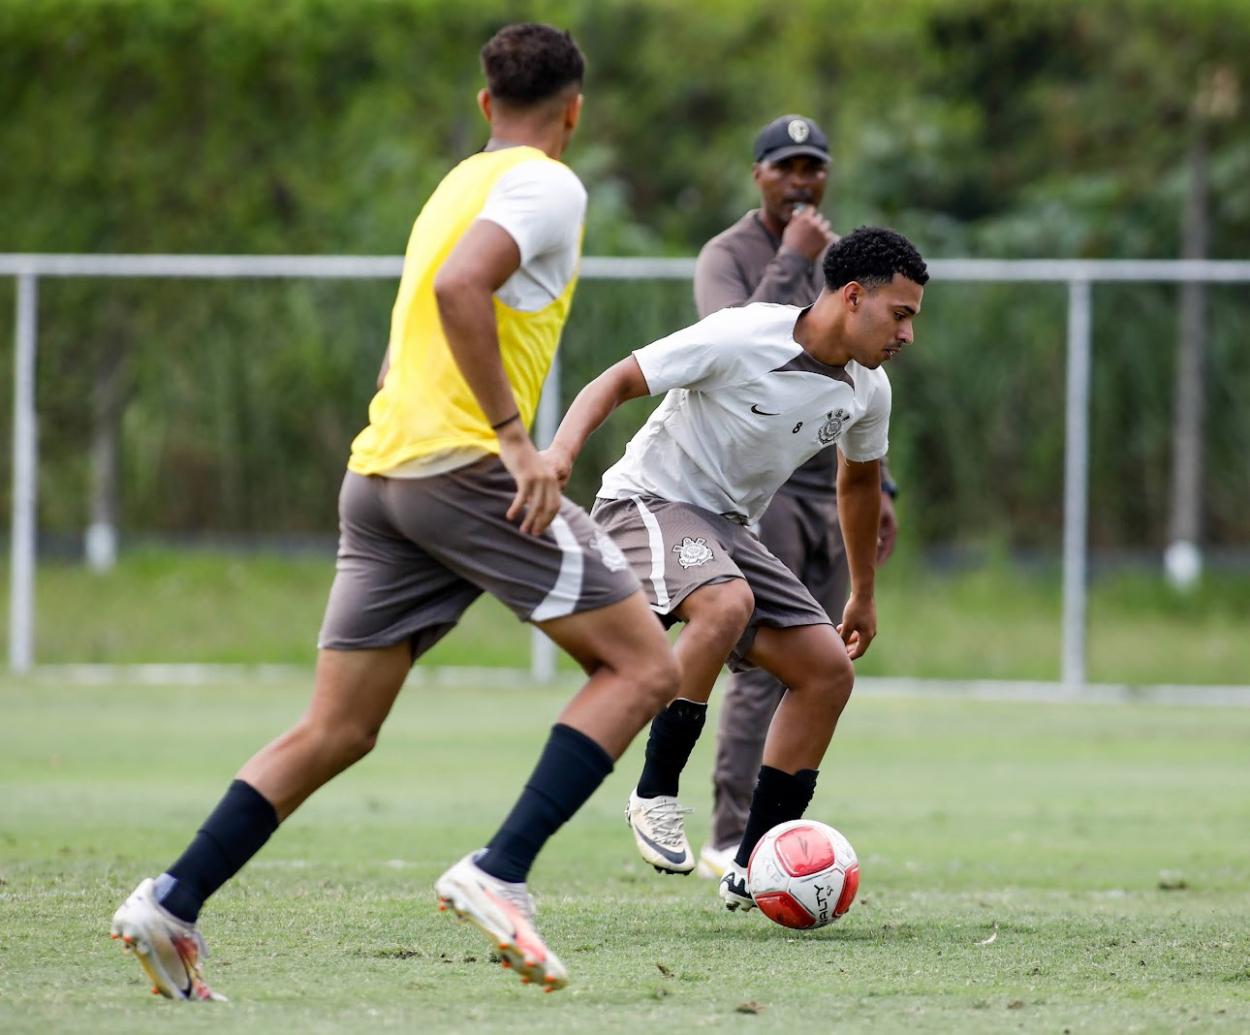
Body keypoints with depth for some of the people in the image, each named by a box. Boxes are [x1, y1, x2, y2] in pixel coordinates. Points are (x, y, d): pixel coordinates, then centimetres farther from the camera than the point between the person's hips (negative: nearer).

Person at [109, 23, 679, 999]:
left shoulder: (460, 183, 24)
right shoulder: (547, 186, -3)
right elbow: (459, 286, -21)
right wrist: (515, 437, -20)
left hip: (377, 473, 8)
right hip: (466, 464, -8)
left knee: (335, 732, 10)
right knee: (644, 667, -3)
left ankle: (173, 902, 0)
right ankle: (500, 873, -16)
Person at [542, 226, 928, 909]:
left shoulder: (867, 391, 2)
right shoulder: (740, 338, -21)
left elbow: (858, 481, 22)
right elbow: (619, 381, -17)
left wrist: (862, 596, 31)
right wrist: (563, 449, -35)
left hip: (727, 526, 8)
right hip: (648, 501, -8)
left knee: (829, 670, -3)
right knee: (727, 603, -37)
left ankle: (752, 872, 1)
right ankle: (655, 795, -23)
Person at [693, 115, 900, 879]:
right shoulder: (729, 256, -5)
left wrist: (877, 483, 19)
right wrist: (792, 261, -21)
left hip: (829, 486, 7)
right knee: (765, 666, -14)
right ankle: (730, 841, -14)